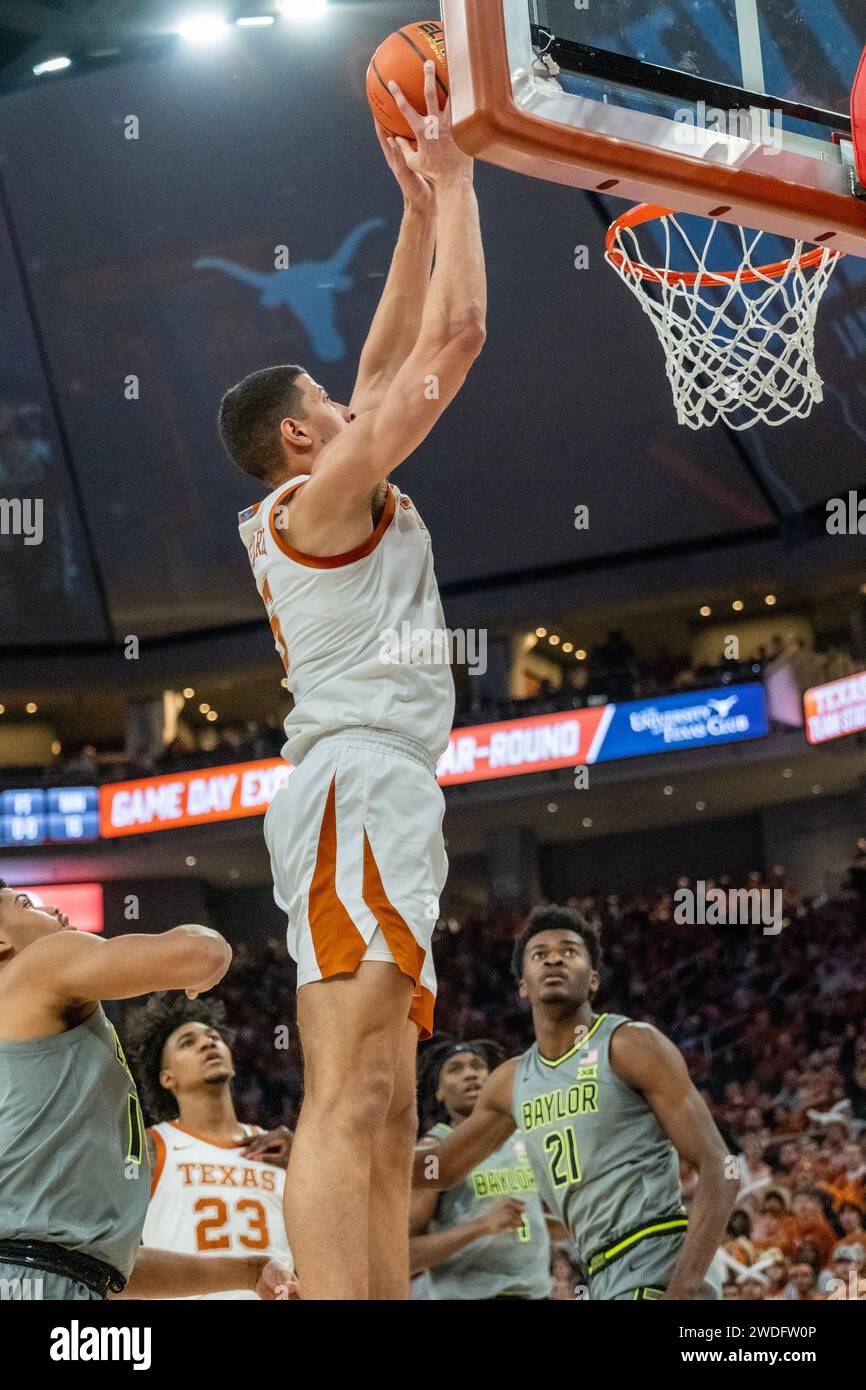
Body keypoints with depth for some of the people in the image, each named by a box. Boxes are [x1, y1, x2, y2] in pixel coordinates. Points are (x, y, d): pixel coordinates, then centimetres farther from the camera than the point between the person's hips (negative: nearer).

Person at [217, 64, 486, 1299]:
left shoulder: (314, 510, 26)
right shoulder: (323, 492, 0)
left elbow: (392, 356, 32)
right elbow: (457, 333, -2)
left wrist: (419, 207, 31)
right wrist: (451, 182, 8)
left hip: (375, 799, 11)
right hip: (359, 787, -11)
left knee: (382, 1119, 2)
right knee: (348, 1105, -22)